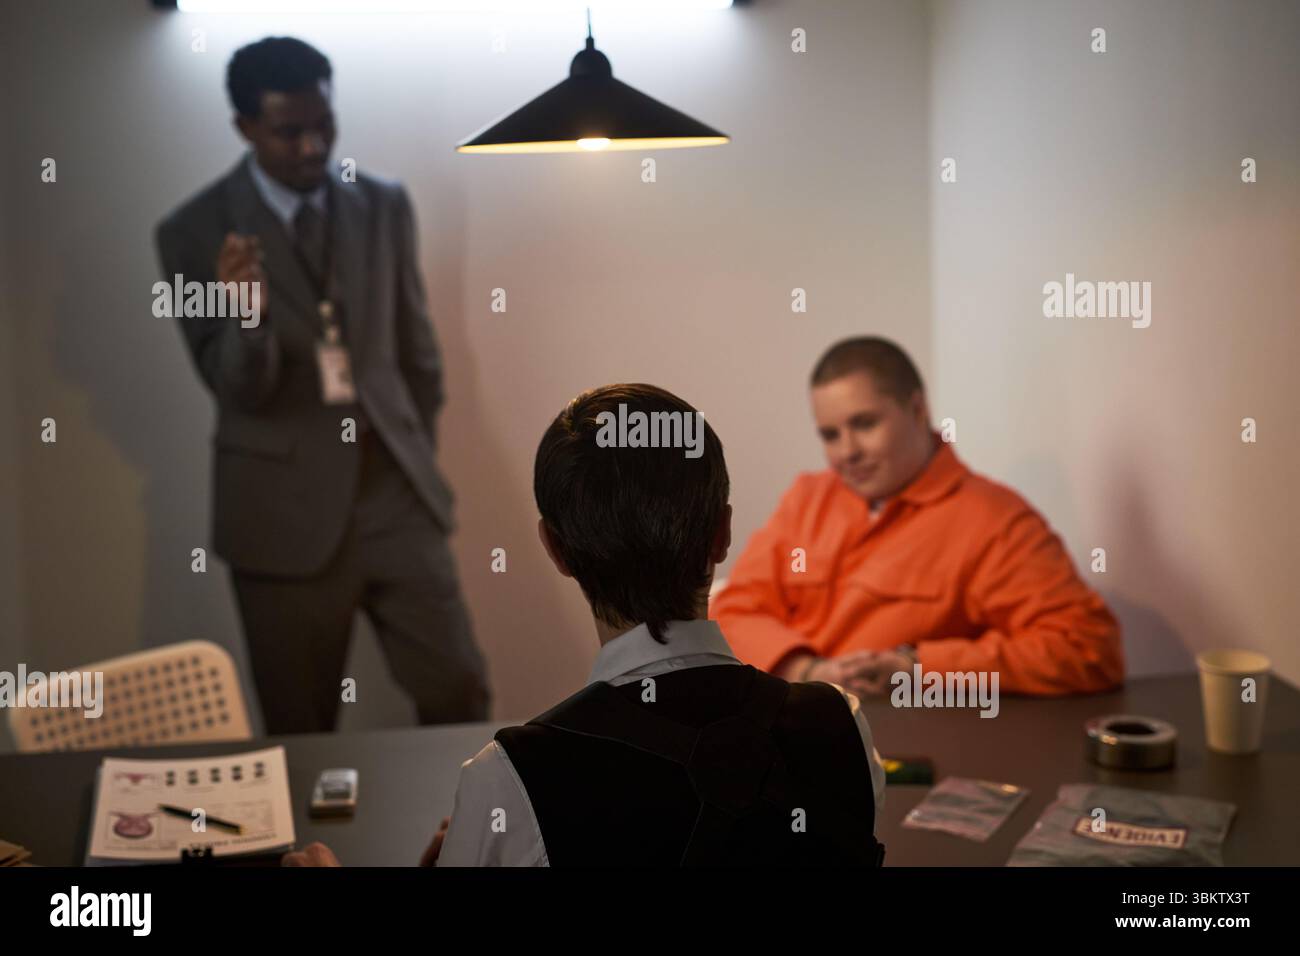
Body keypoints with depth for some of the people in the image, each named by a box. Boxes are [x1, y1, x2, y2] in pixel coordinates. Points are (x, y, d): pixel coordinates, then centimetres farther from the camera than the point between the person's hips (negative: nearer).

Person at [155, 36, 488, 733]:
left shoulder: (384, 206, 4)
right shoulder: (194, 233, -5)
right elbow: (236, 389, -10)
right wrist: (246, 313, -30)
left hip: (395, 492, 3)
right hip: (283, 509, -2)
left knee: (458, 688, 3)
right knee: (300, 729, 7)